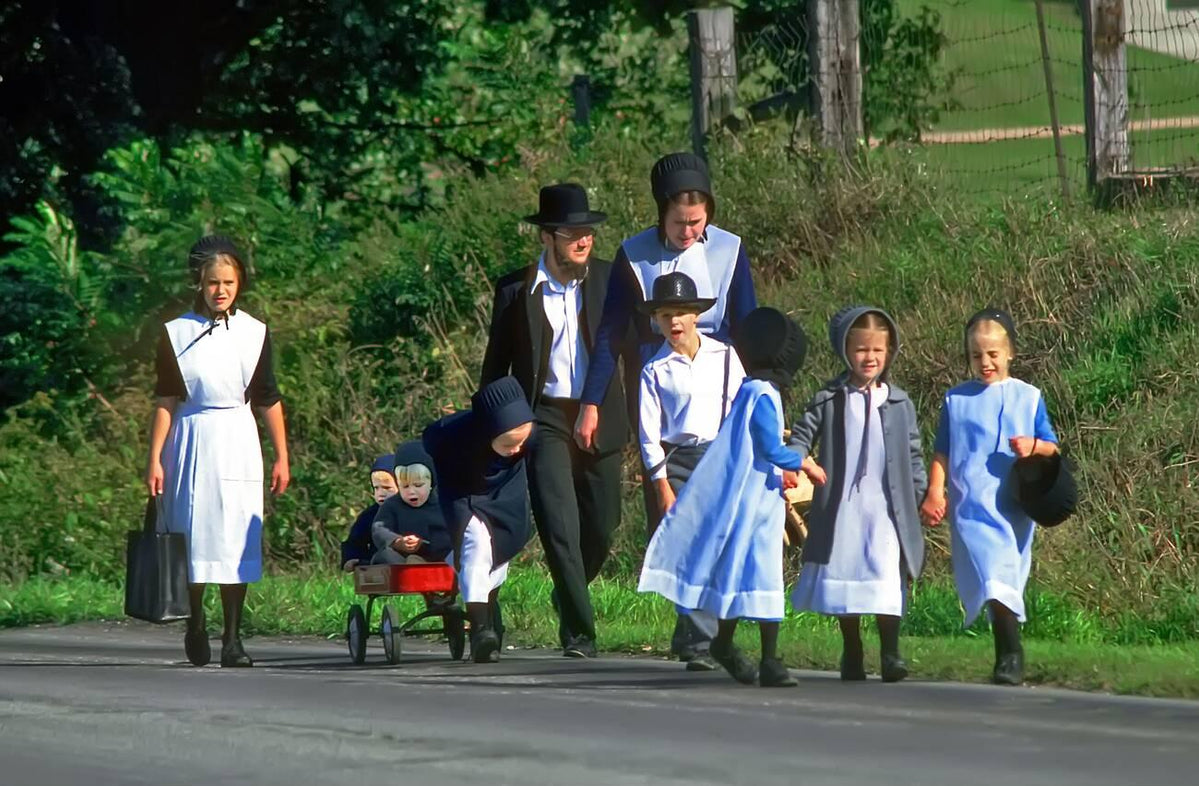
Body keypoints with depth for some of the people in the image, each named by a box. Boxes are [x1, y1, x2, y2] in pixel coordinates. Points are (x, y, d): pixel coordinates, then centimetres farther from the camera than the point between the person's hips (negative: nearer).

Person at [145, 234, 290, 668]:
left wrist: (282, 458, 7)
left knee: (236, 540, -4)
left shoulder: (253, 333, 6)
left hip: (238, 441, 1)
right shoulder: (177, 334, 2)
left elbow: (269, 400, 9)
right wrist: (155, 459, -3)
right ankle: (196, 626, 22)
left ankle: (232, 639, -2)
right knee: (194, 532, 2)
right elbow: (165, 401, 2)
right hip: (192, 439, -1)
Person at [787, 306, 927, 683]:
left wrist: (919, 496, 6)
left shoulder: (899, 403, 7)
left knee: (887, 579, -13)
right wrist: (800, 459, -16)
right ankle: (851, 655, 19)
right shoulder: (829, 399, 4)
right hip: (841, 507, 1)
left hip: (887, 507, -1)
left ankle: (890, 653, -7)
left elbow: (914, 454, 11)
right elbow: (802, 434, 4)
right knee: (844, 579, 6)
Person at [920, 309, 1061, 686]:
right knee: (993, 579, -15)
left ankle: (1008, 656, 4)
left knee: (1008, 579, -1)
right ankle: (1011, 652, -15)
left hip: (1014, 505, 1)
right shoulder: (957, 399, 10)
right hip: (972, 506, -1)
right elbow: (942, 453, 10)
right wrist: (935, 492, -3)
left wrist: (1034, 445, -11)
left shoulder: (1028, 398, 9)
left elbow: (1052, 449, 11)